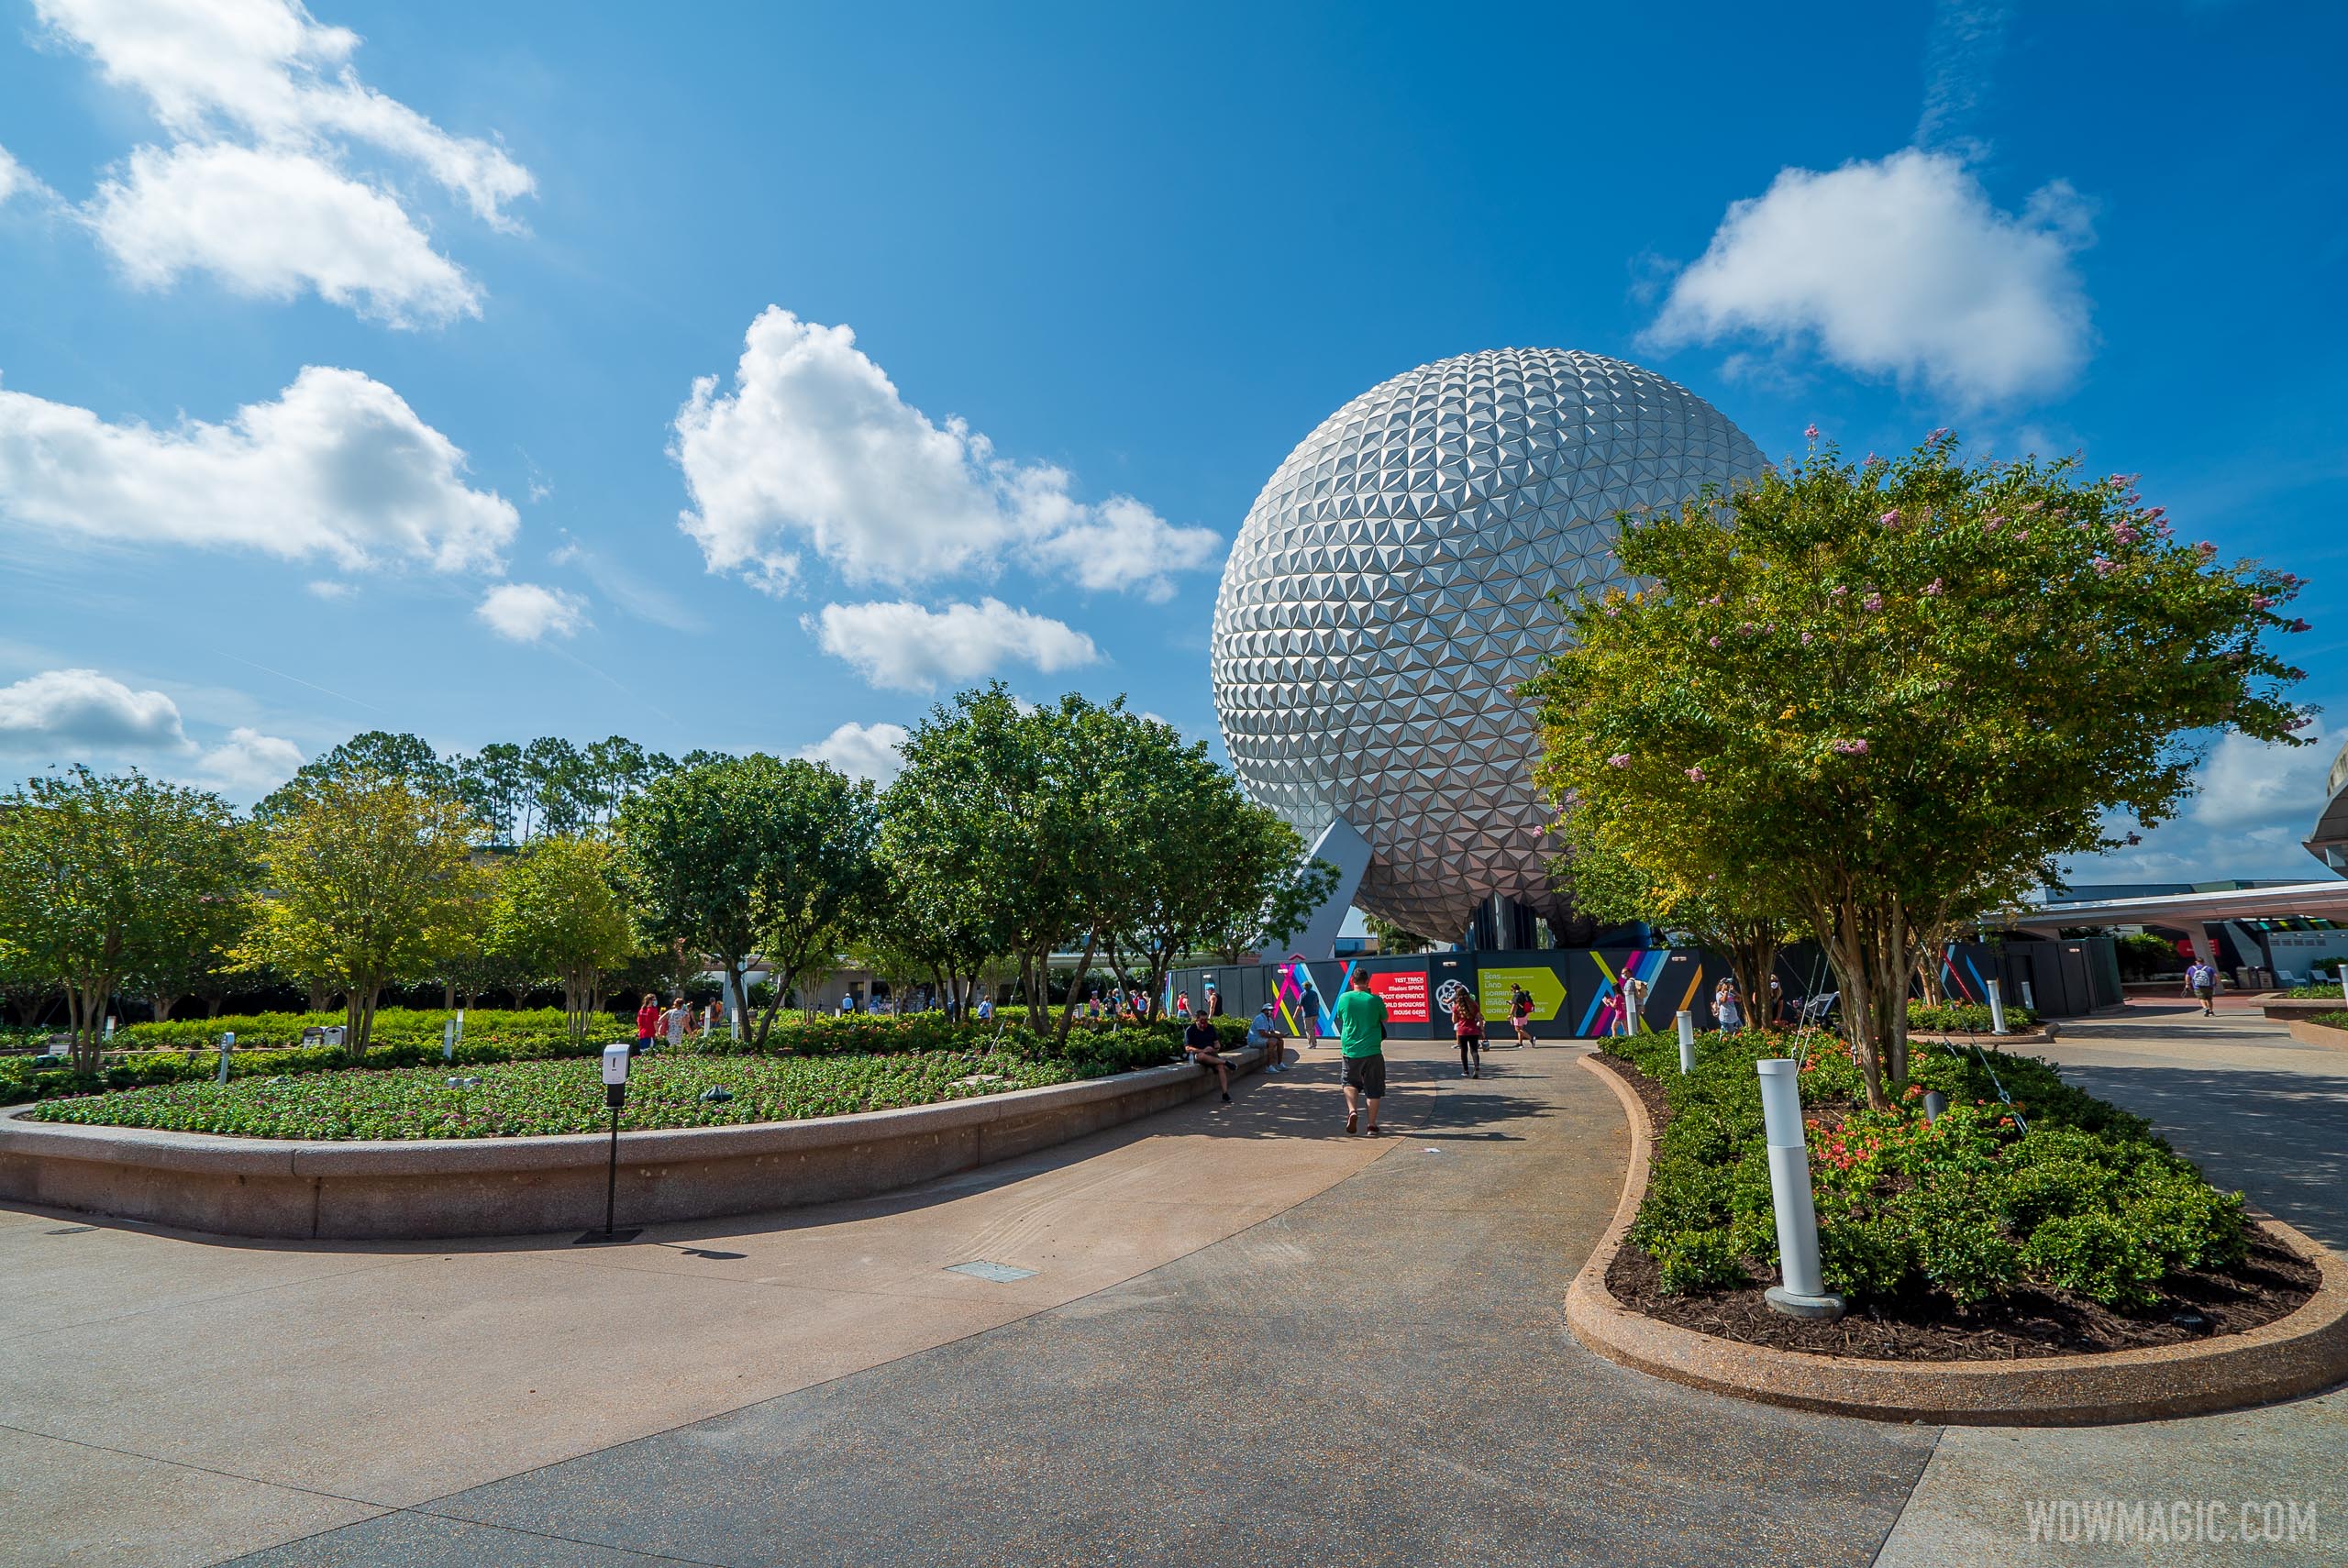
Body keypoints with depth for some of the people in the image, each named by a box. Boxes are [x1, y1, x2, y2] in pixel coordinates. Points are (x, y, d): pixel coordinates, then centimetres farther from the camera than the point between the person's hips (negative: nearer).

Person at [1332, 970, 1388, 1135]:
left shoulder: (1344, 998, -3)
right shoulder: (1375, 1000, -8)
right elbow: (1384, 1019, 8)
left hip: (1350, 1051, 2)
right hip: (1372, 1051, -1)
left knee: (1350, 1083, 20)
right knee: (1373, 1089, 9)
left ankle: (1352, 1110, -4)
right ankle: (1372, 1125, 12)